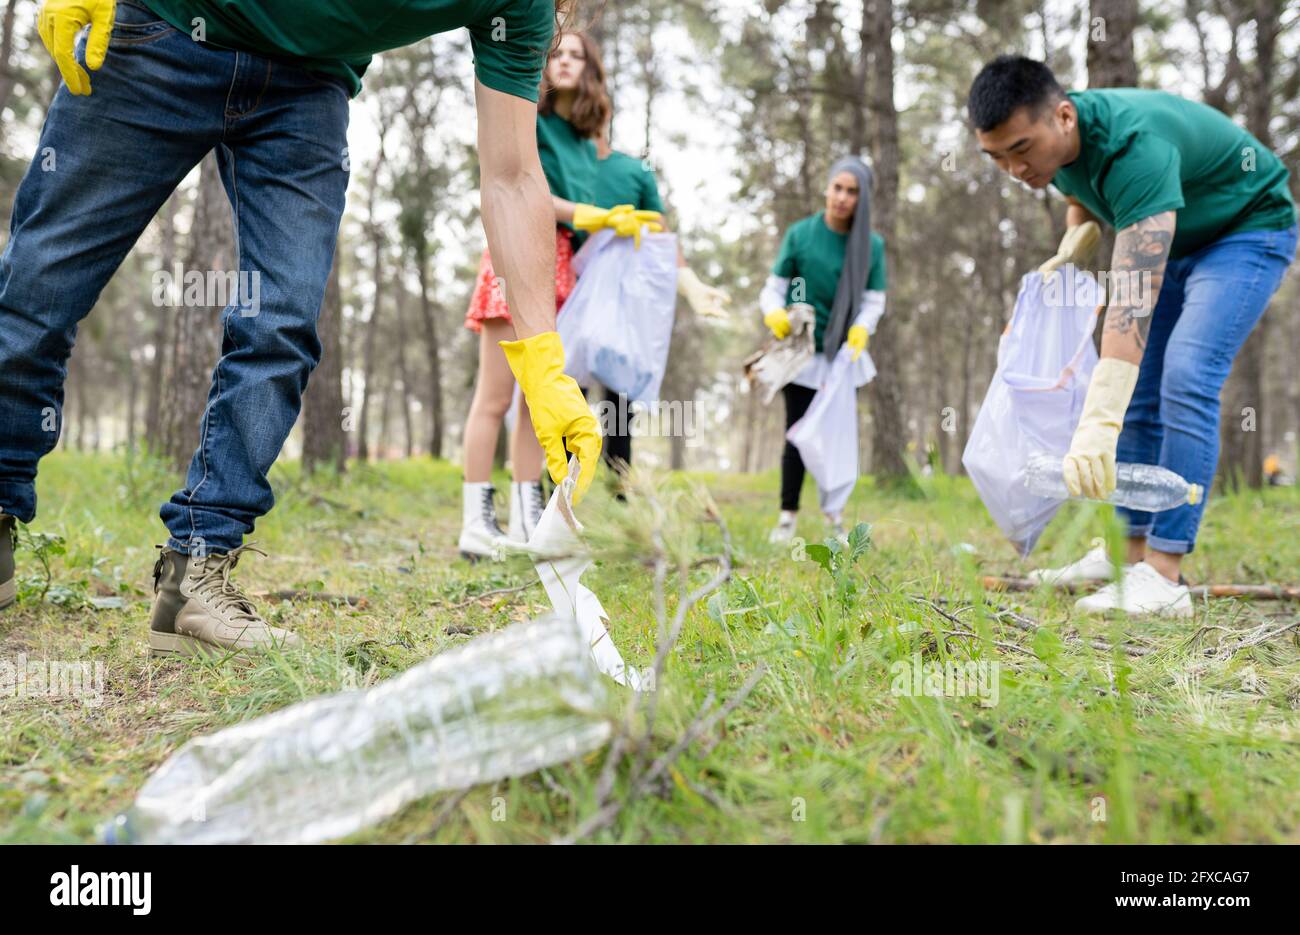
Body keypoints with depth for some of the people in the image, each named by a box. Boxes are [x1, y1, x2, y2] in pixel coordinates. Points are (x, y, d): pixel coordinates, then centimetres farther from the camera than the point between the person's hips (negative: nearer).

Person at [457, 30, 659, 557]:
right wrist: (586, 214, -14)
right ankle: (475, 523, -7)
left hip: (561, 267, 6)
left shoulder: (586, 143, 21)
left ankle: (526, 522, 5)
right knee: (495, 395, -8)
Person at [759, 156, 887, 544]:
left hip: (844, 355, 2)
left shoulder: (872, 245, -2)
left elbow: (873, 300, -1)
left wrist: (861, 328, -22)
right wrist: (774, 313, -23)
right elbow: (774, 287, -2)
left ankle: (834, 515, 22)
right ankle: (788, 516, 9)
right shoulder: (800, 234, -6)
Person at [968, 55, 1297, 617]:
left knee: (1185, 380, -24)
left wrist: (1097, 425, -55)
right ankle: (1131, 552, 7)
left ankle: (1163, 577, -24)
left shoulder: (1133, 146, -39)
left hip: (1249, 229, -8)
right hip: (1172, 240, 8)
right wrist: (1069, 250, -6)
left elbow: (1133, 298, -48)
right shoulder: (1051, 143, -13)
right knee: (1138, 393, 1)